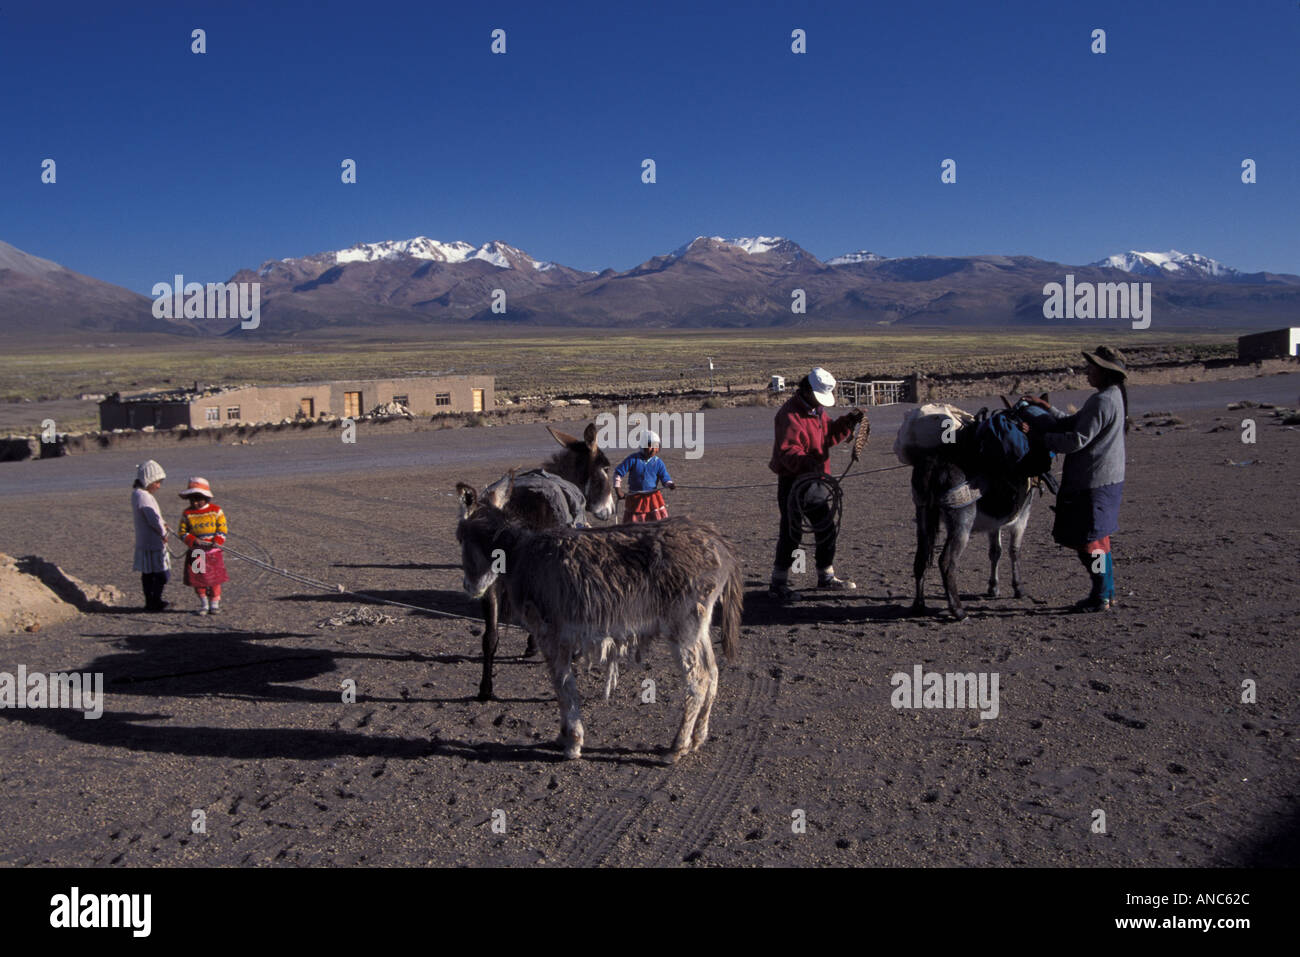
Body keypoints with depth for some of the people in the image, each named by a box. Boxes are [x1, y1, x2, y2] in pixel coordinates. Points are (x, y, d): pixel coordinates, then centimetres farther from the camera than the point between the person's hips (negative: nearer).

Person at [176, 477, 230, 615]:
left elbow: (222, 528, -1)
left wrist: (217, 542, -16)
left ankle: (214, 604, 16)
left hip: (213, 551, -1)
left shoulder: (216, 510, -2)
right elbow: (182, 531, -1)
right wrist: (193, 540, -17)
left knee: (214, 578, 3)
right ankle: (203, 604, 19)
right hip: (196, 552, 1)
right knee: (197, 579, 4)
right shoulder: (187, 514, -1)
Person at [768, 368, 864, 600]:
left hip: (815, 481, 9)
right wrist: (808, 464, -42)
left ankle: (826, 576, 31)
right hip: (793, 482, -9)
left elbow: (829, 435, 15)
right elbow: (787, 451, -27)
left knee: (826, 530, 16)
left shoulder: (817, 410, 12)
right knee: (791, 534, -7)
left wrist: (848, 422, 0)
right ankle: (778, 583, 1)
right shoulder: (790, 415, -19)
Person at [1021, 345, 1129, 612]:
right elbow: (1072, 424, 16)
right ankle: (1106, 592, 27)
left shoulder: (1102, 401, -20)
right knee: (1098, 538, 18)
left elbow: (1077, 440, -23)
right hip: (1107, 479, 10)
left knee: (1089, 539, -2)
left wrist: (1039, 437, -18)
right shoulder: (1113, 397, 14)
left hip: (1094, 482, -10)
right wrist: (1045, 407, 9)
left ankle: (1100, 598, 6)